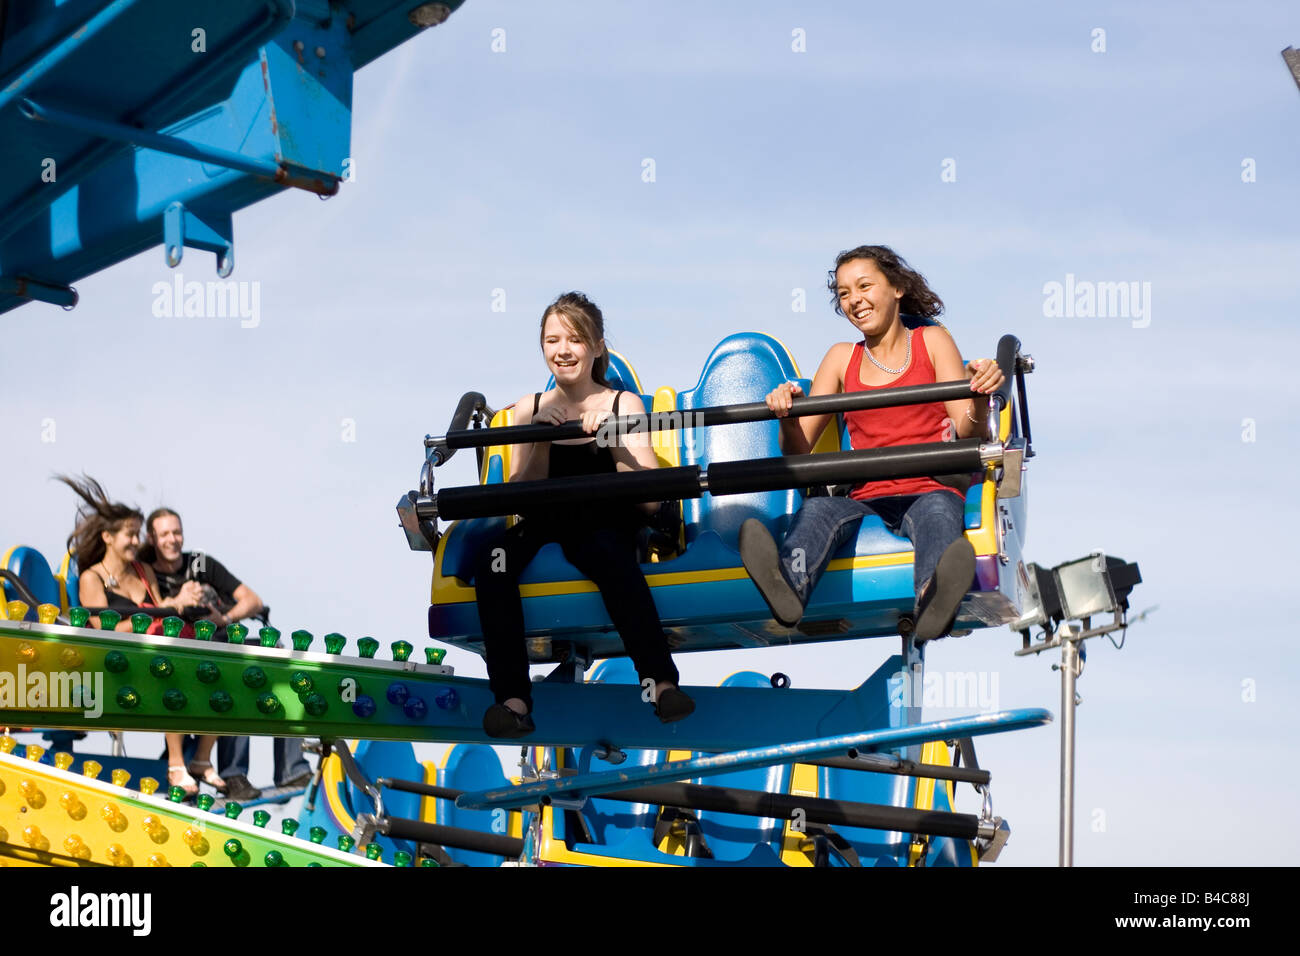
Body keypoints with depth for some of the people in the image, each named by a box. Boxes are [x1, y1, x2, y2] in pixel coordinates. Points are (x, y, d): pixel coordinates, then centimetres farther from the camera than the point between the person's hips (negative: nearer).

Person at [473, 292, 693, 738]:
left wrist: (613, 442, -13)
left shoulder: (624, 405, 7)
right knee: (493, 558, -31)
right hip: (545, 527, 2)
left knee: (609, 552, -38)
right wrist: (542, 441, -8)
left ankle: (661, 682, -41)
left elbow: (650, 501, -2)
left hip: (606, 524, -2)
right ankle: (512, 697, -36)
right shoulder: (531, 408, 12)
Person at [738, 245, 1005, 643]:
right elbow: (798, 451, 16)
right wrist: (788, 419, -7)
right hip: (867, 499, 2)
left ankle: (933, 604, -71)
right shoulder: (842, 357, 22)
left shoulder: (932, 341, 15)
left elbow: (968, 435, 4)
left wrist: (979, 398, -18)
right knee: (818, 507, -32)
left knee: (938, 510, -38)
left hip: (931, 492, -2)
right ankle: (787, 585, -66)